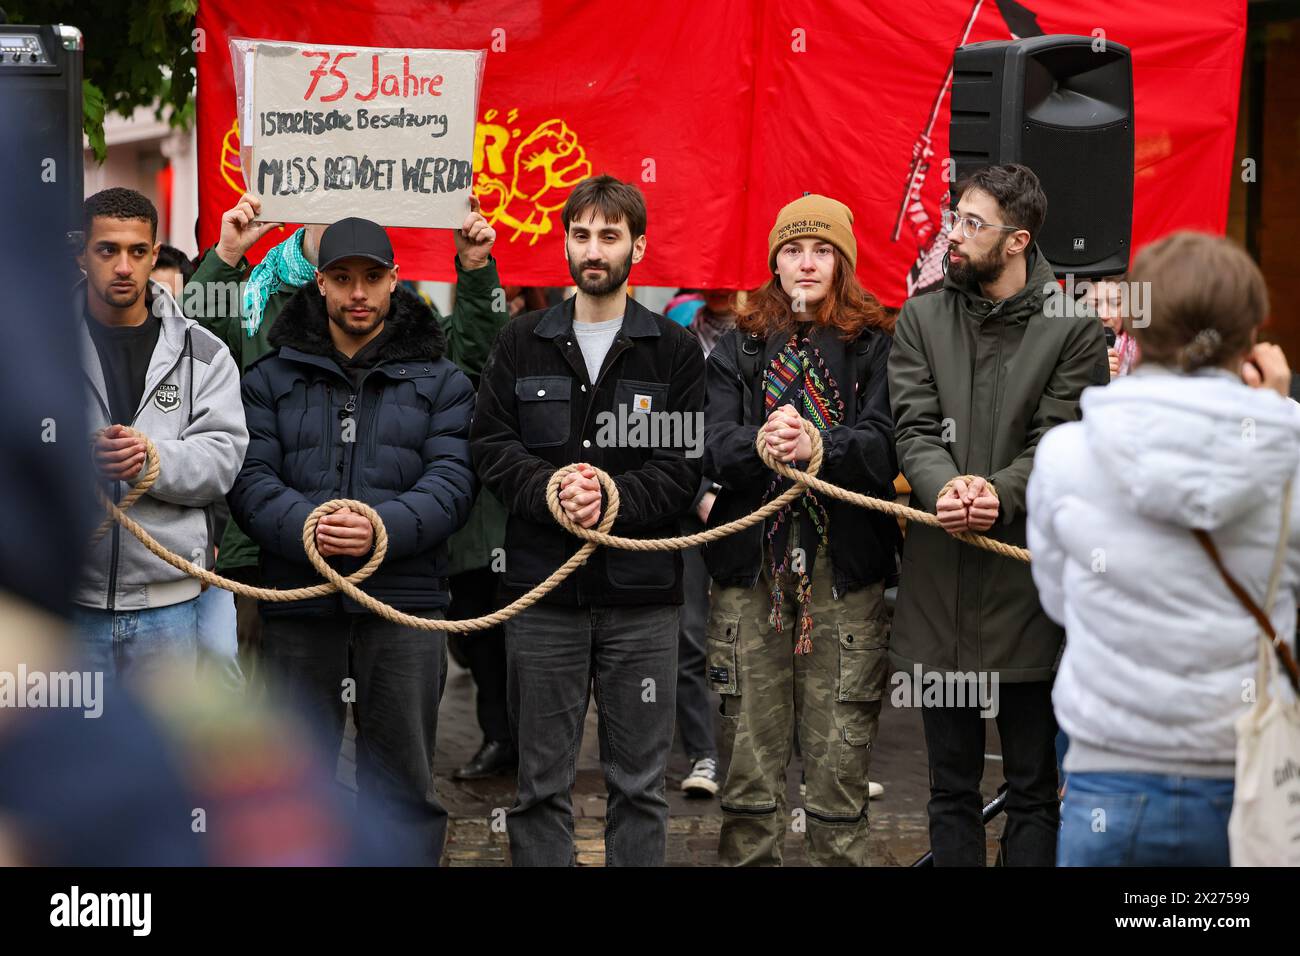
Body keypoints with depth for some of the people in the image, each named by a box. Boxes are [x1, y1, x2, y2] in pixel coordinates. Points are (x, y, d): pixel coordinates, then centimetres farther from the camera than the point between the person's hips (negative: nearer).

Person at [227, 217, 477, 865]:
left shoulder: (440, 381, 8)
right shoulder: (271, 377, 10)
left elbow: (452, 482, -4)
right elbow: (250, 478, -1)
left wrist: (383, 528, -21)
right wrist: (303, 525, -21)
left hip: (405, 601, -1)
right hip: (298, 599, 1)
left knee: (403, 781, 5)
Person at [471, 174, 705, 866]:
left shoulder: (675, 350, 5)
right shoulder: (521, 343, 9)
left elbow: (687, 463, -3)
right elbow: (490, 445, 2)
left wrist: (614, 498, -19)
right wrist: (550, 491, -16)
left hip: (641, 596, -1)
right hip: (541, 586, 1)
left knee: (639, 782, 6)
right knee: (541, 782, 7)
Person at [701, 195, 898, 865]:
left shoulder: (875, 346, 7)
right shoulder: (739, 349, 13)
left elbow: (884, 449, -8)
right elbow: (715, 450, 0)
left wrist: (817, 447, -26)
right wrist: (760, 445, -22)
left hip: (845, 568, -1)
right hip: (752, 564, 2)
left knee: (839, 755, -2)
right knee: (751, 752, 3)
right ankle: (748, 859, 12)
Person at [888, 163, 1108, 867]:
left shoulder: (1073, 328, 0)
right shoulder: (921, 320, 9)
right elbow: (913, 426, -1)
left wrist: (1000, 493, -25)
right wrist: (944, 486, -22)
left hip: (1027, 582, -3)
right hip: (939, 579, 3)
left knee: (1034, 792, 6)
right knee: (951, 788, 13)